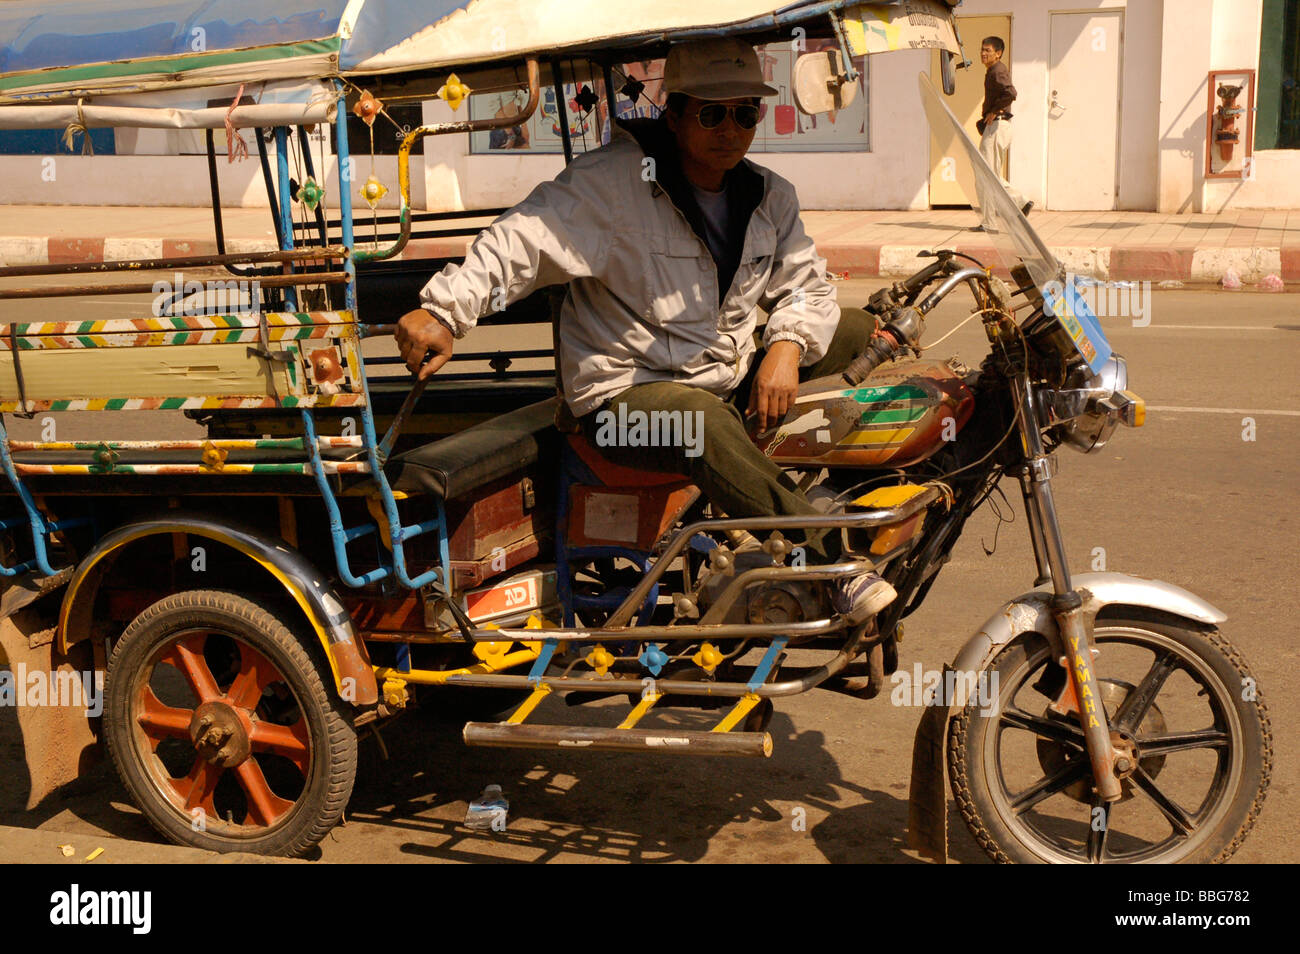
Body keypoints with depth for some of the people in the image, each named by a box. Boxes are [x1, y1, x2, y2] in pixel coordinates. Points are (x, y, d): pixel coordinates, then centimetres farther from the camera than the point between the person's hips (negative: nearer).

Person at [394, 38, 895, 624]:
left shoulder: (769, 197, 7)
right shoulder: (614, 180, -14)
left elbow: (805, 284, 10)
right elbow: (525, 238, -21)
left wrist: (787, 345, -12)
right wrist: (444, 310, -34)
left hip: (734, 379, 8)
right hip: (629, 395, -7)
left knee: (859, 331, 2)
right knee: (705, 423, -42)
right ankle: (832, 561, -32)